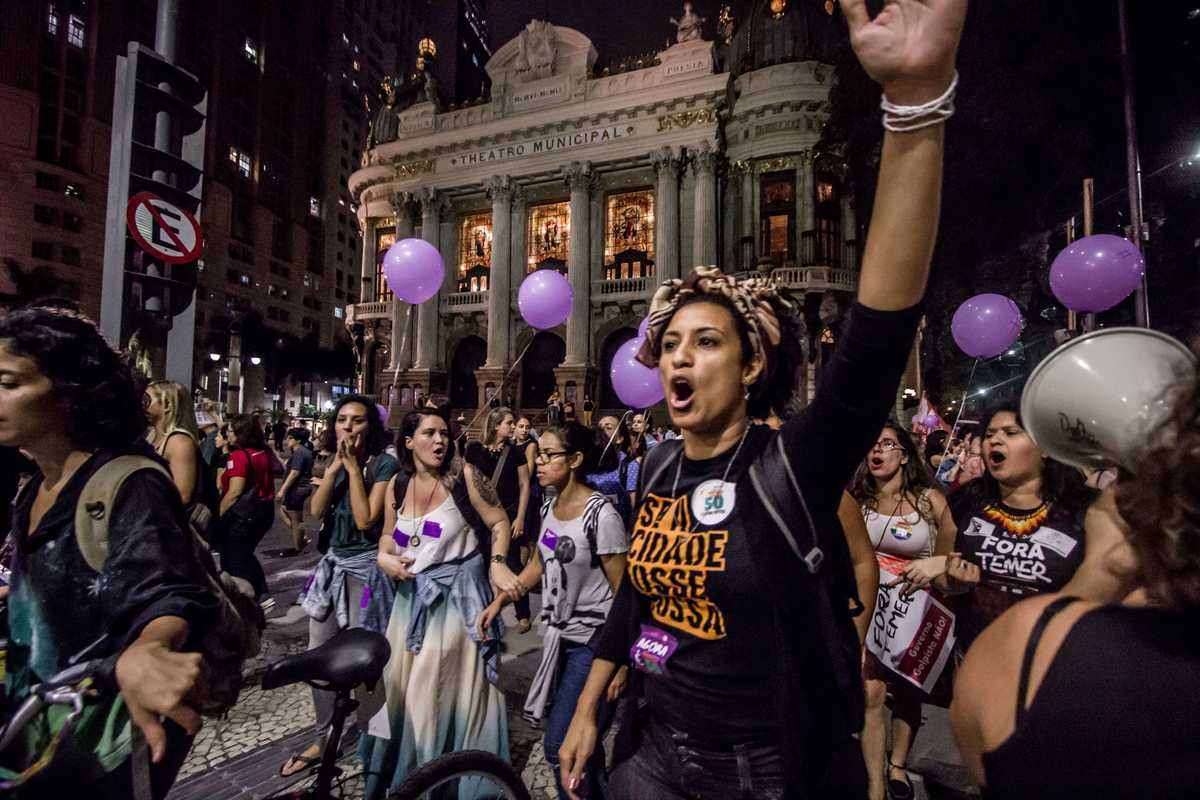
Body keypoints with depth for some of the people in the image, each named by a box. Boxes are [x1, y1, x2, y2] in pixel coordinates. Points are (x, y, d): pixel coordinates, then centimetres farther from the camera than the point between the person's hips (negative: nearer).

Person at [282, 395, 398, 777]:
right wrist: (335, 465, -12)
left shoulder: (385, 464, -15)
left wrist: (353, 466, -20)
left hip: (366, 569, -7)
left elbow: (366, 520, -22)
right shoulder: (335, 462, 6)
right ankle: (323, 738, 33)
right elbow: (316, 511, -4)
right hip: (332, 565, 7)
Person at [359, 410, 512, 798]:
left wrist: (497, 563, -22)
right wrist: (384, 556, -6)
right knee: (400, 685, 17)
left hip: (457, 594, -5)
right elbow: (389, 535, 14)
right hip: (412, 595, 5)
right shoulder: (397, 485, 1)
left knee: (440, 692, 5)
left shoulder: (463, 474, -14)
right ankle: (397, 768, 41)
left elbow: (499, 522, -9)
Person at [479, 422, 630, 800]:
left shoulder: (601, 514, -21)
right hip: (560, 634, 7)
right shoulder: (549, 507, 1)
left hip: (594, 641, -7)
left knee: (561, 747, -2)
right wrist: (499, 601, 8)